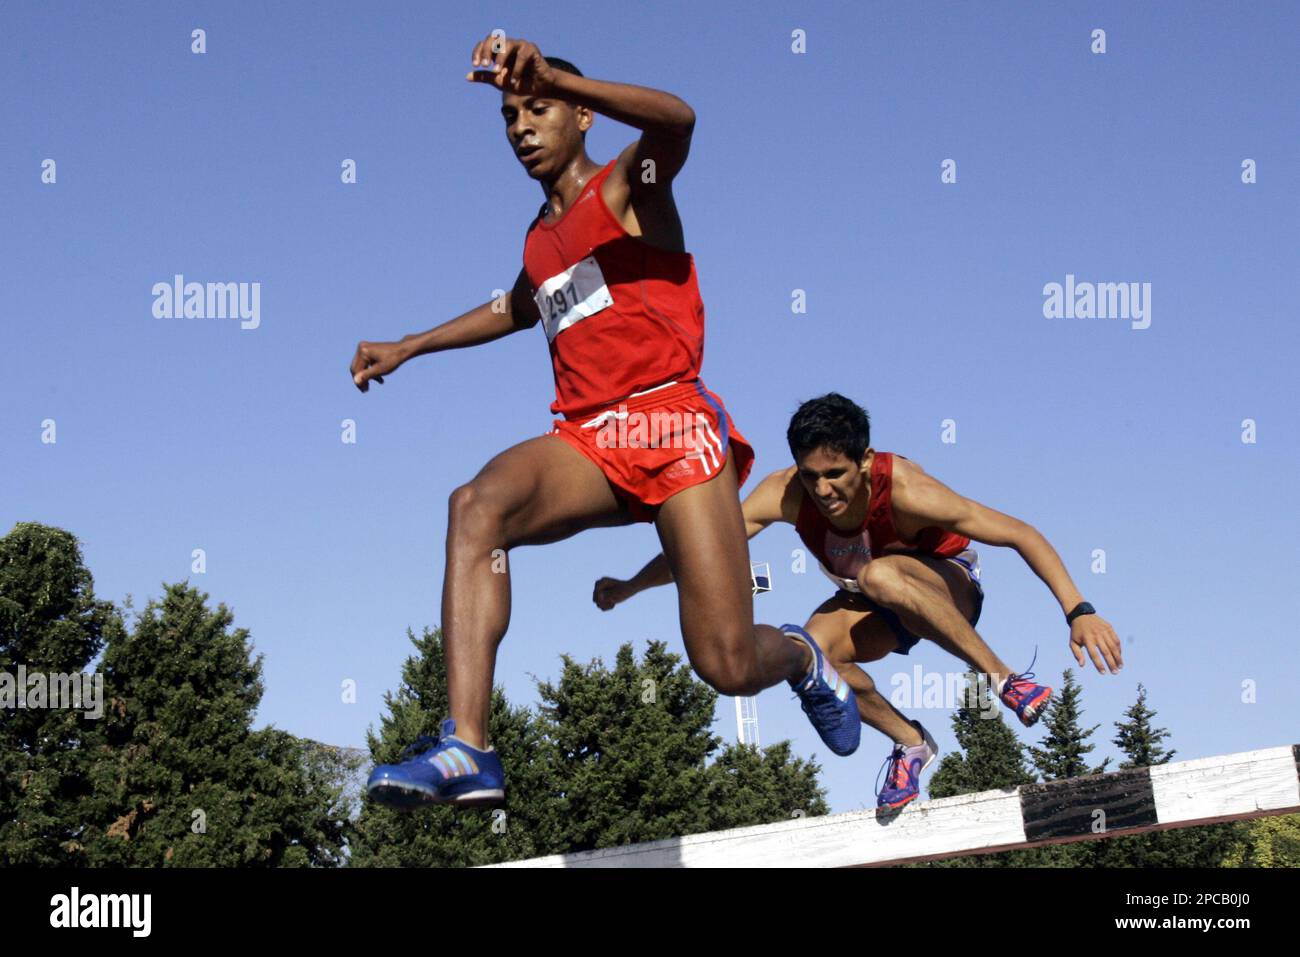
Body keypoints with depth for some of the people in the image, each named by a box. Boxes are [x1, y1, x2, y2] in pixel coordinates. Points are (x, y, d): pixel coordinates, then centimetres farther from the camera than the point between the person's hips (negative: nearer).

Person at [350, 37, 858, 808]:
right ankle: (467, 749, -41)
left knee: (728, 666, -13)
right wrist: (410, 347, 40)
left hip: (673, 423, -6)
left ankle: (800, 658, 28)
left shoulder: (626, 189, 2)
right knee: (478, 506, -29)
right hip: (588, 440, 6)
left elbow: (676, 119, -23)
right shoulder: (541, 240, 22)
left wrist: (547, 77, -36)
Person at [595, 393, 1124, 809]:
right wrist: (630, 587, -28)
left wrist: (1079, 612, -39)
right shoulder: (784, 494, -25)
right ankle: (908, 741, -5)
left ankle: (1002, 678, -24)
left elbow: (1022, 535, -32)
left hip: (950, 592, -4)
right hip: (877, 608, 4)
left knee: (880, 576, -39)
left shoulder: (904, 491, -35)